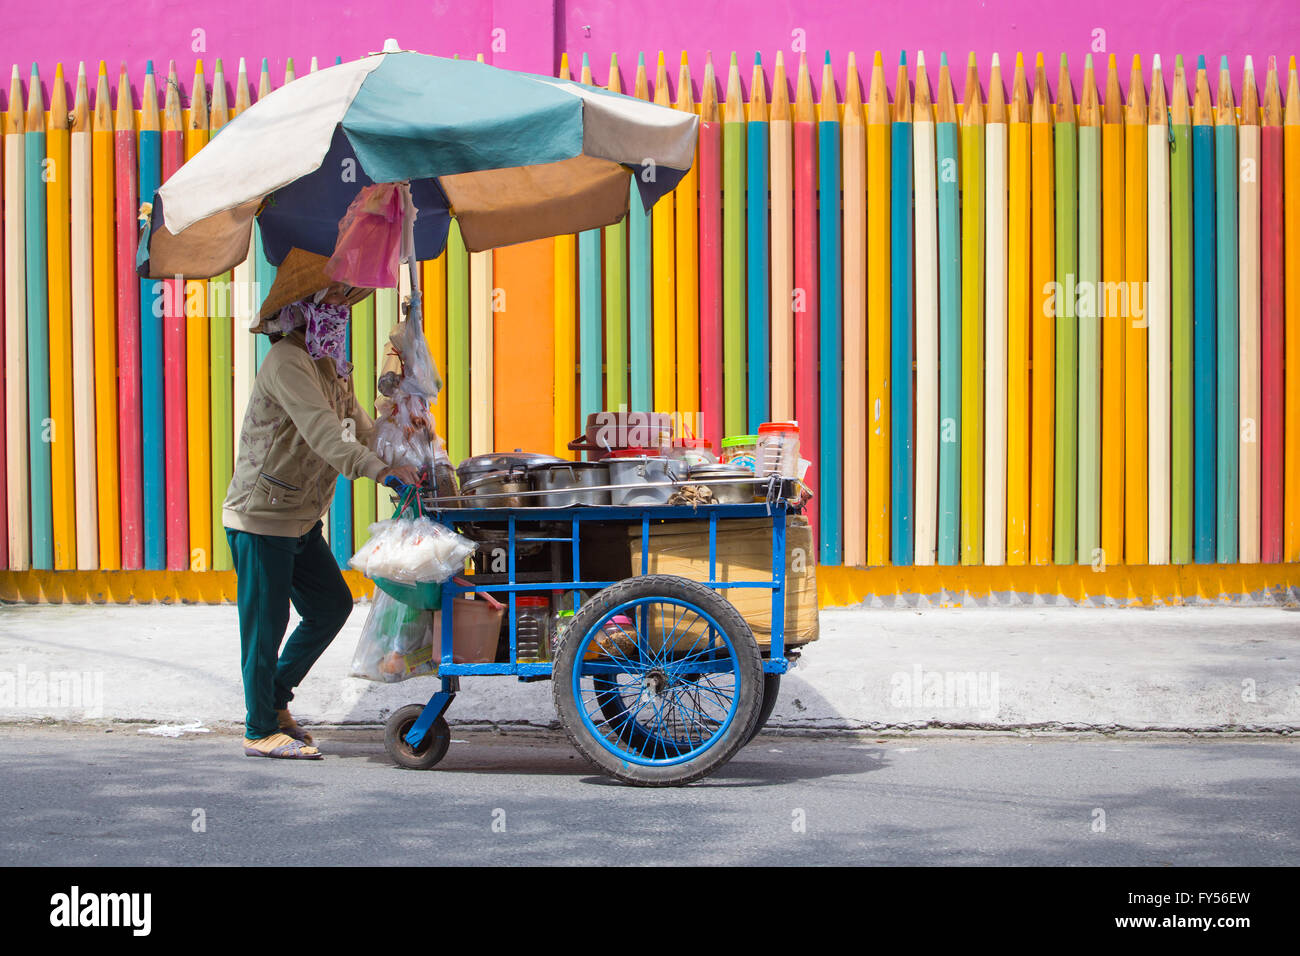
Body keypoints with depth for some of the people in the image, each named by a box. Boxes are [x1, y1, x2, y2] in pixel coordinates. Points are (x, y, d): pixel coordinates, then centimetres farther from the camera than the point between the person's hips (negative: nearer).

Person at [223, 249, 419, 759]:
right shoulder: (286, 362, -18)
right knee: (266, 622, -3)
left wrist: (409, 463, -4)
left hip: (300, 518, 9)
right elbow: (321, 431, -31)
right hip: (261, 516, -9)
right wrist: (380, 469, -40)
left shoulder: (330, 366, 13)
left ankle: (274, 698, 25)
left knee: (332, 604, 12)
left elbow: (361, 428, 10)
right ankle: (262, 730, 7)